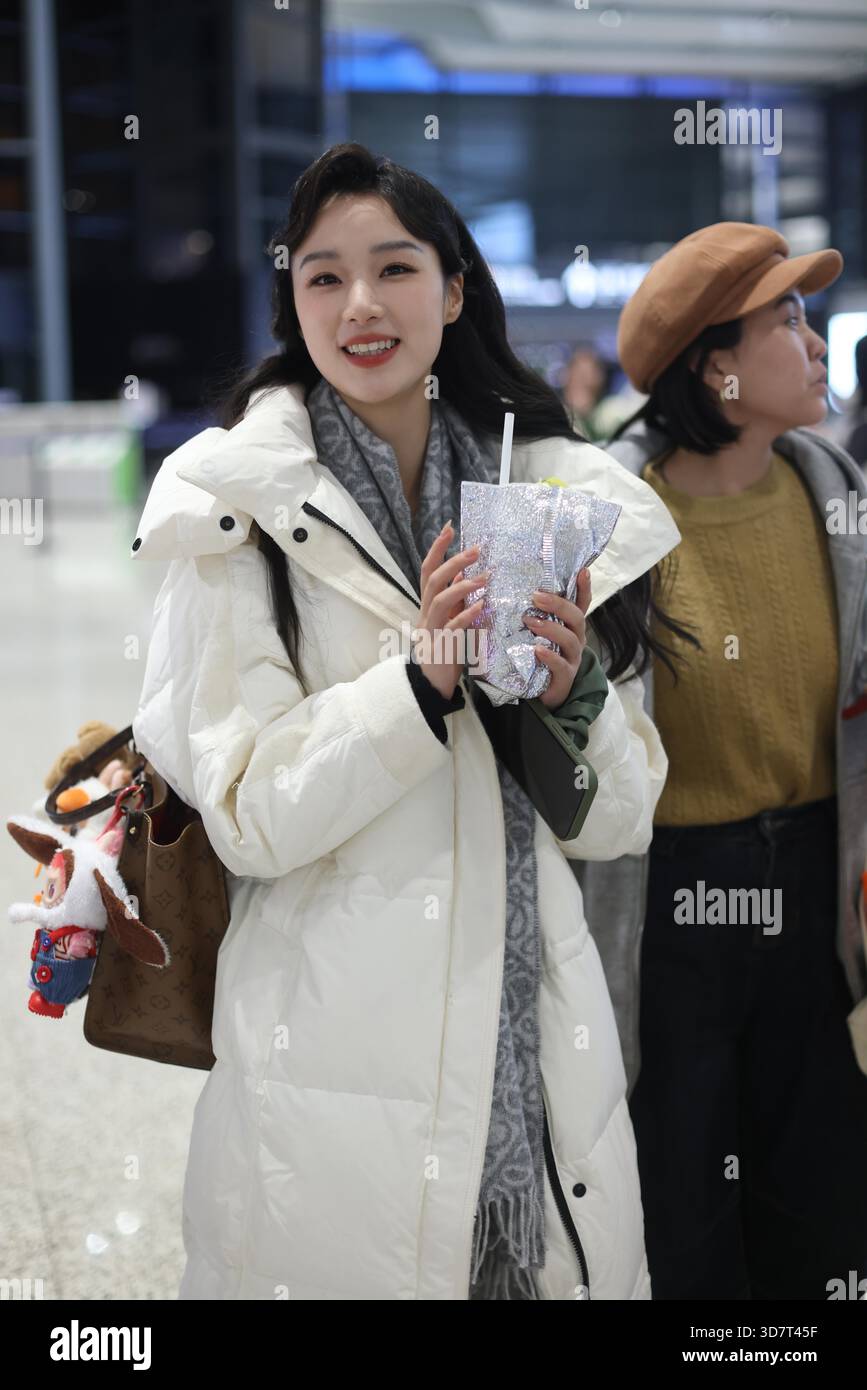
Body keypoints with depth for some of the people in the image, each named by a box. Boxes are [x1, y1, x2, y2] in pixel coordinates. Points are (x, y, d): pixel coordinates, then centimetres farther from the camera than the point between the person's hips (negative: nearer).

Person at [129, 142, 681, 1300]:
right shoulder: (244, 512, -6)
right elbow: (248, 815, -12)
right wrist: (426, 675, -22)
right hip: (333, 1061, -3)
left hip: (545, 1047, 4)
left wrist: (570, 689, -14)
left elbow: (618, 822, 4)